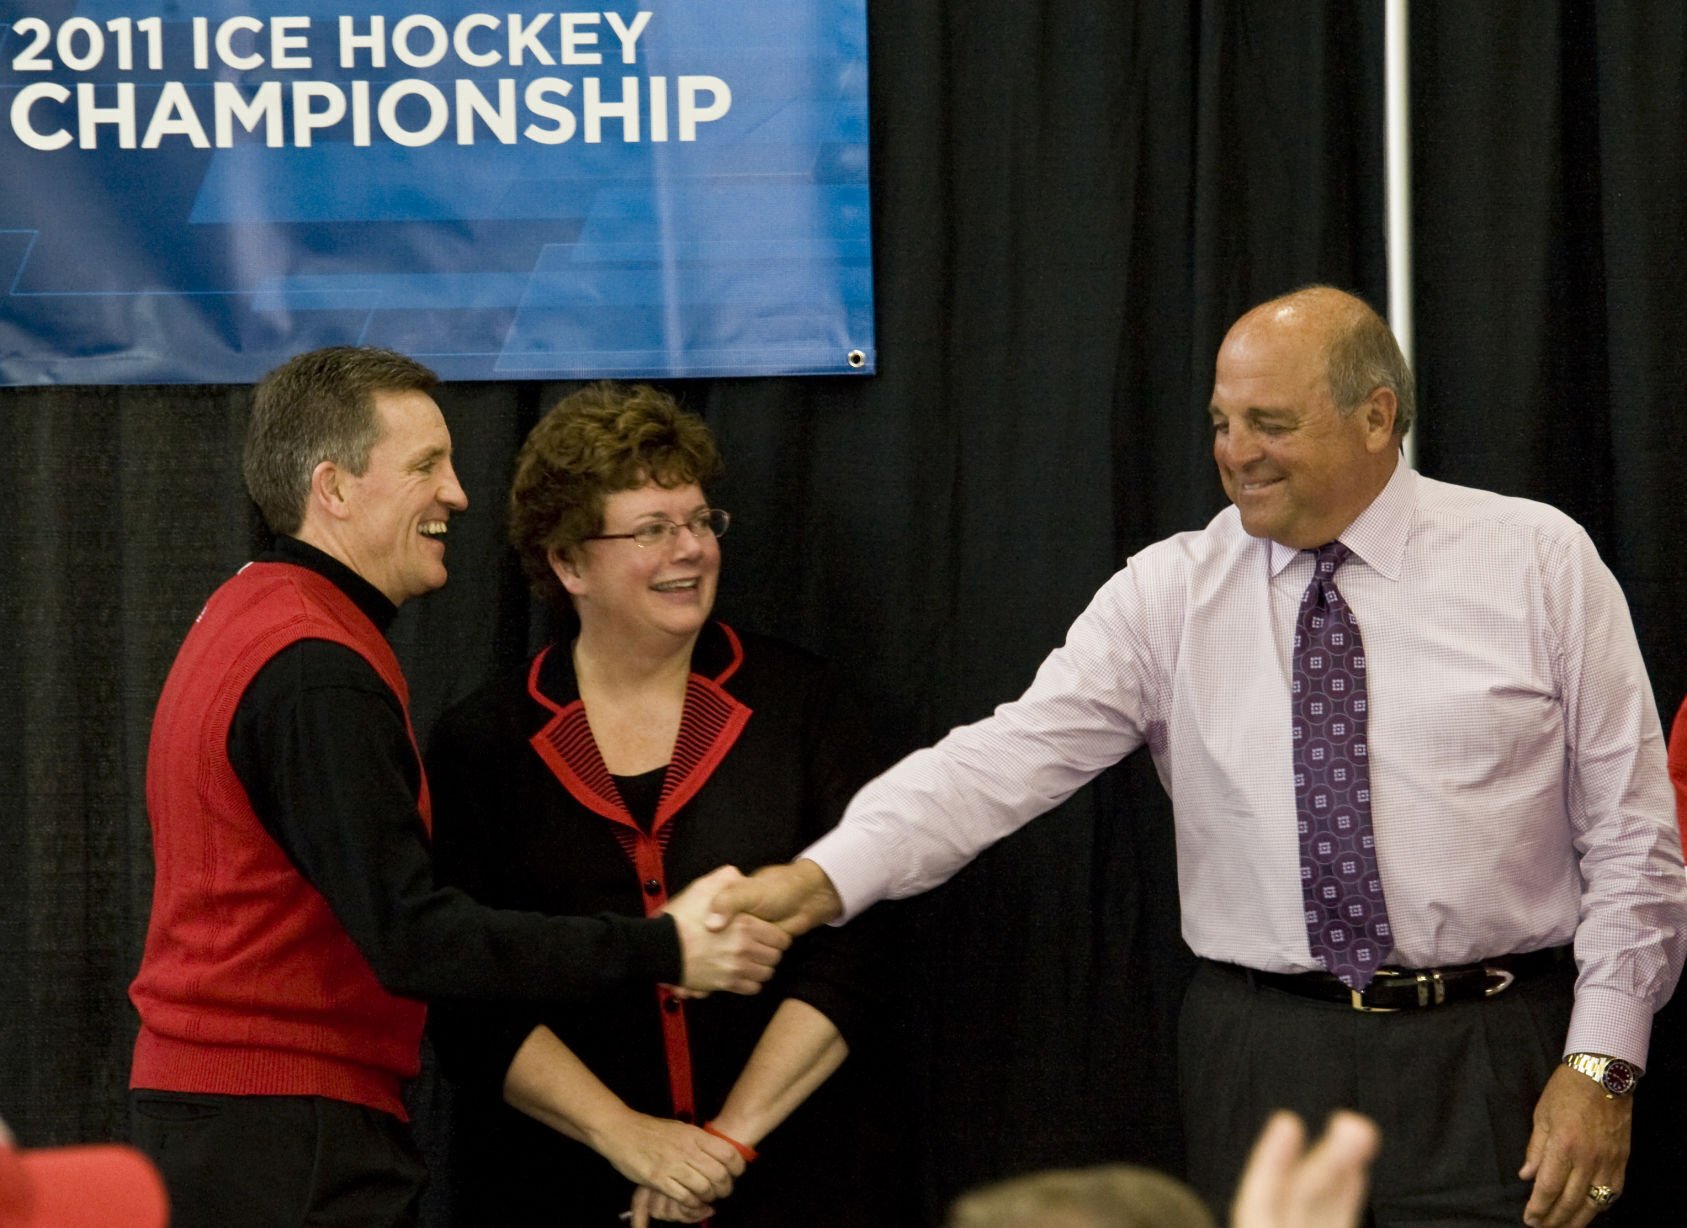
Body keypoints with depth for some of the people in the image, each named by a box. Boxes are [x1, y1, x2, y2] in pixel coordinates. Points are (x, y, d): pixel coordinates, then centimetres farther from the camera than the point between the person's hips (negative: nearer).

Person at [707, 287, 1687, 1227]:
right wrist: (826, 876, -22)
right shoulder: (1166, 595, 4)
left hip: (1493, 1066, -1)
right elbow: (1012, 755, -7)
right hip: (1264, 1065, 2)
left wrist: (1601, 1064, -6)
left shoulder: (1541, 562, 1)